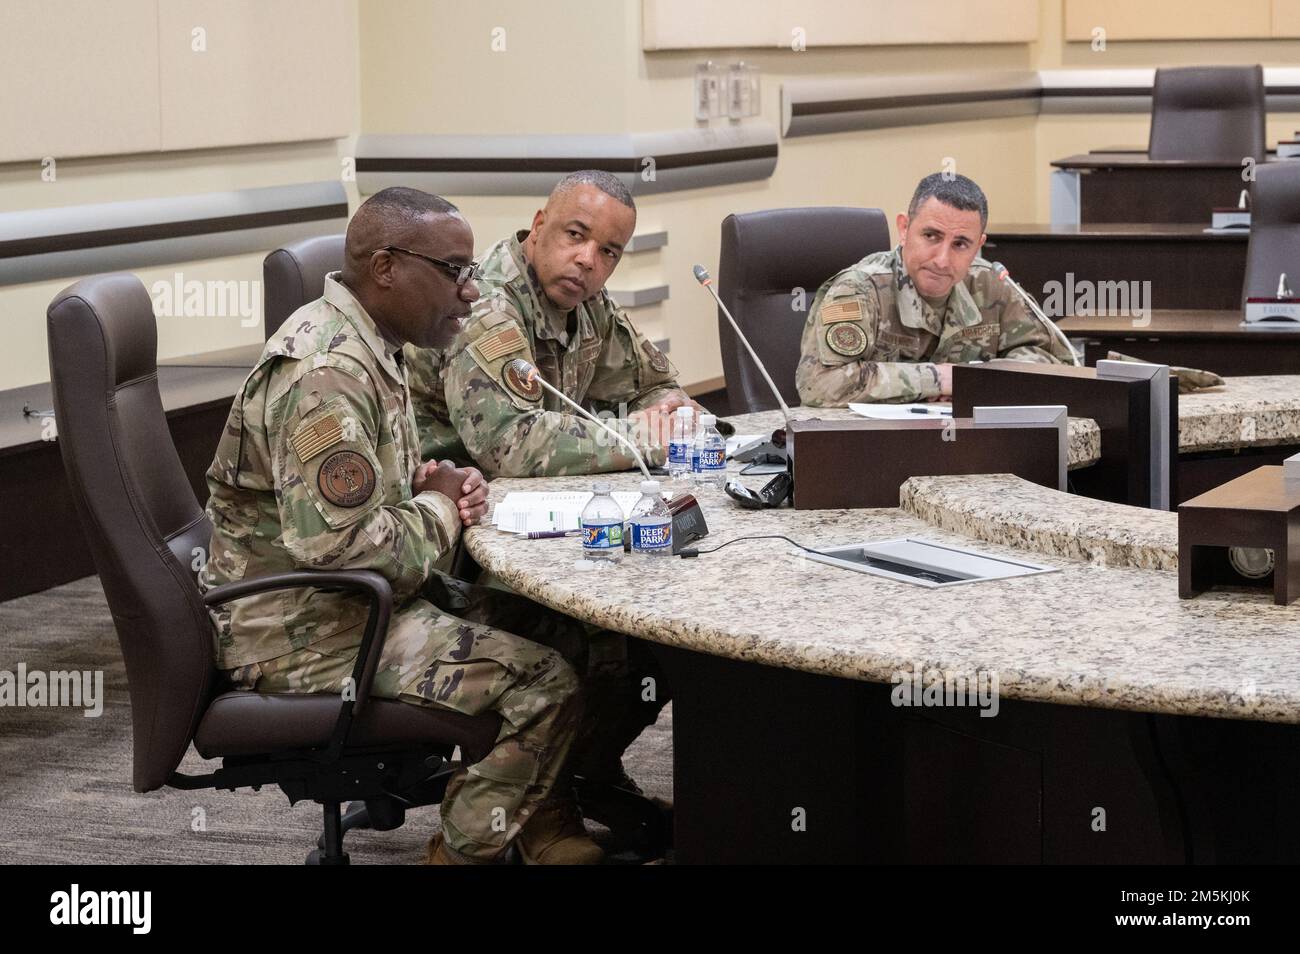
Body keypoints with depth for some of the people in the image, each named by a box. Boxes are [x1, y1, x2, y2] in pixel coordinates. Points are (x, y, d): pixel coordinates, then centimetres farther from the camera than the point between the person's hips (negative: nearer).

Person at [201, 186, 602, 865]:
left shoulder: (364, 345, 9)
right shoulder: (324, 374, -24)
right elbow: (342, 545, -31)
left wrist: (439, 484, 1)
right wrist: (439, 508, -12)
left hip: (340, 602, 10)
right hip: (299, 634, -10)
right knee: (545, 683, -16)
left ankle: (536, 818, 16)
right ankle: (468, 850, 1)